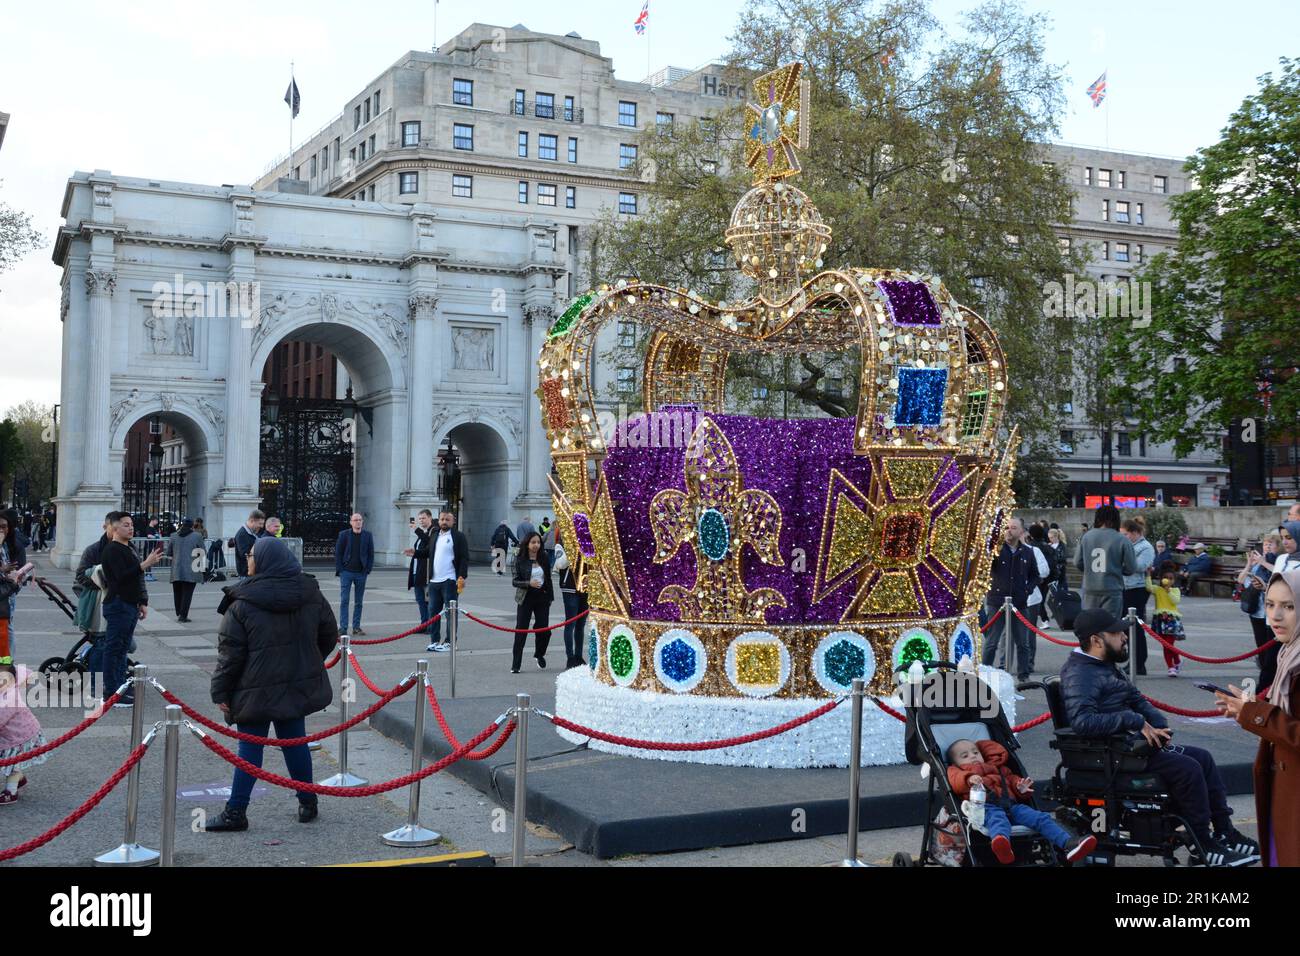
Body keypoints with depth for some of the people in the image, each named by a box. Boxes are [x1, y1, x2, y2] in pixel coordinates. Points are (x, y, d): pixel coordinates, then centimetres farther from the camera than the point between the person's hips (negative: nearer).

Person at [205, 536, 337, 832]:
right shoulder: (311, 594, 3)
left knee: (250, 747, 2)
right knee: (295, 742, 15)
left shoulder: (242, 604, -12)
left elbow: (230, 652, -12)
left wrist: (220, 691, -3)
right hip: (299, 686, 5)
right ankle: (307, 803, 22)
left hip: (257, 690, -4)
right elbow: (329, 636, 12)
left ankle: (236, 811, 6)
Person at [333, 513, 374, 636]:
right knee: (344, 600, -4)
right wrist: (339, 570, -6)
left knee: (359, 602, 6)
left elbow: (371, 554, 7)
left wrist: (368, 569, -3)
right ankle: (343, 627, -2)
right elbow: (338, 553, 2)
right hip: (346, 572, -2)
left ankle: (356, 627, 13)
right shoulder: (344, 535, 1)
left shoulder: (368, 536, 5)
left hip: (361, 573, 2)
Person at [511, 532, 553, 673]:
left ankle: (539, 654, 33)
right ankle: (515, 665, 3)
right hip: (526, 598, -3)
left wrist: (550, 597, 6)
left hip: (542, 598, 3)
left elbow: (548, 579, 10)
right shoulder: (520, 560, -4)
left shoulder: (544, 559, 4)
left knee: (544, 630, 2)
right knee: (521, 630, -3)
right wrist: (529, 583, -22)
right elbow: (515, 581, -6)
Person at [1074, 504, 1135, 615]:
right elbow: (1130, 568, -5)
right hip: (1112, 591, -3)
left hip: (1090, 590, 3)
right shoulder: (1122, 540, -8)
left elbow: (1078, 563, 4)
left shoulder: (1086, 537, 0)